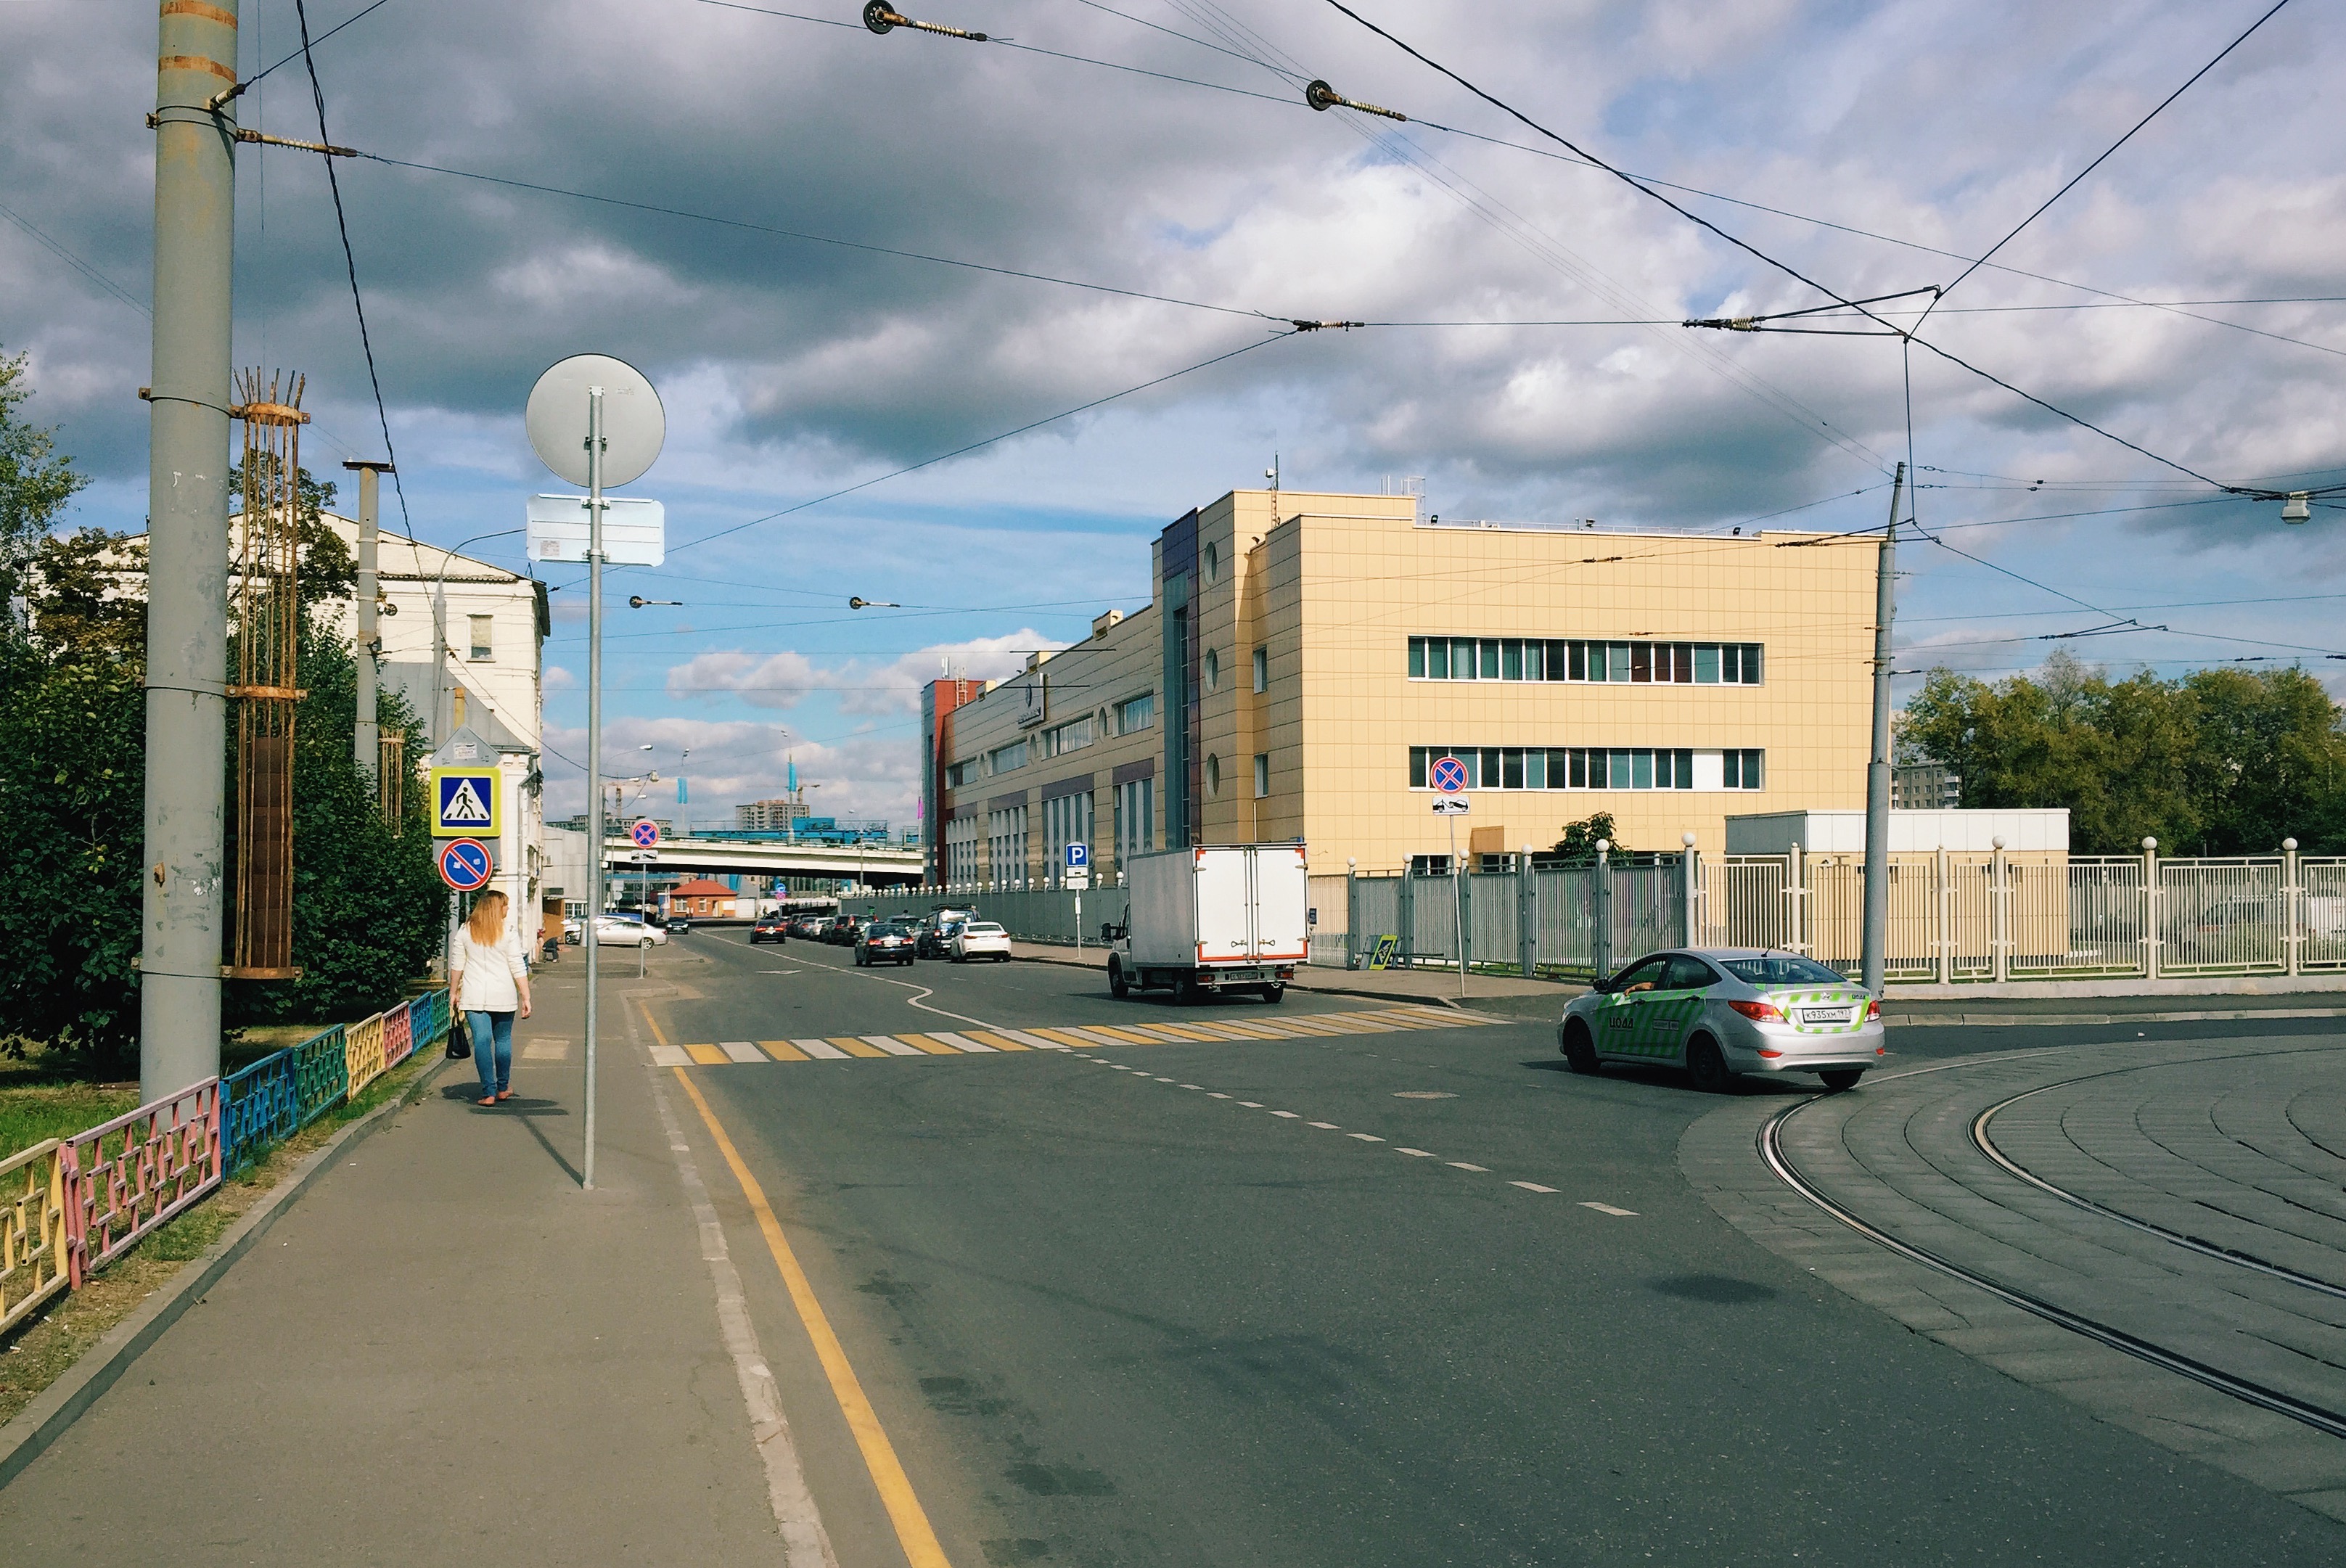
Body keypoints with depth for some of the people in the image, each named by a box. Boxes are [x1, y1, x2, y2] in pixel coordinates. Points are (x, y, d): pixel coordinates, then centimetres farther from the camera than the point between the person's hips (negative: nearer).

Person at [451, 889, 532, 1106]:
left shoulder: (465, 932, 3)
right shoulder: (508, 934, -4)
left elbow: (457, 965, 6)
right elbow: (518, 968, -5)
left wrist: (454, 992, 16)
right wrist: (526, 998, -2)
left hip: (474, 996, 1)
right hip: (503, 996, -1)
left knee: (481, 1041, -1)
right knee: (503, 1039, 13)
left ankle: (489, 1092, -5)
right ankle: (503, 1088, 22)